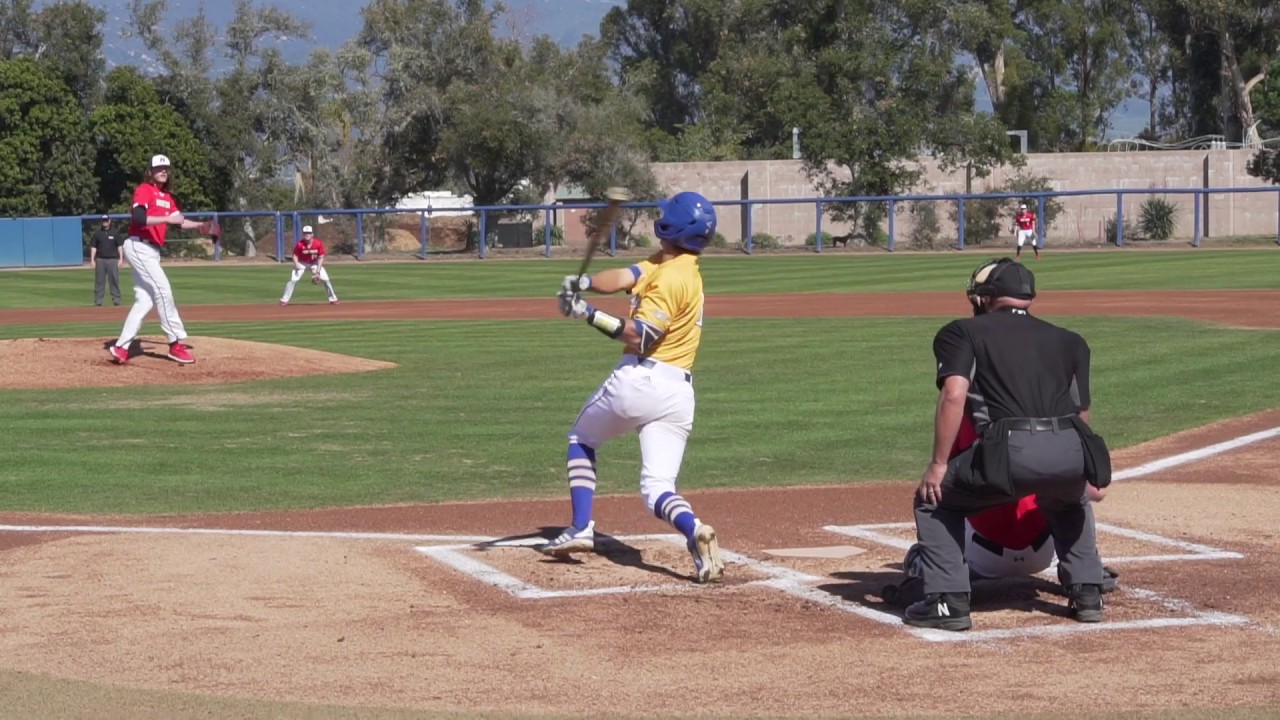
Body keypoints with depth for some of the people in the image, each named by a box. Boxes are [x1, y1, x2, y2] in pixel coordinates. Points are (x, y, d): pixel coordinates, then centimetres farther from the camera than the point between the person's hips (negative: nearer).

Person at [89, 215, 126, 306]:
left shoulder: (115, 233, 7)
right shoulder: (97, 233, 10)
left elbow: (120, 246, 5)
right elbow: (93, 247, 9)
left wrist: (120, 259, -3)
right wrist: (92, 260, 1)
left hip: (113, 260, -1)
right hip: (100, 260, 1)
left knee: (114, 280, -3)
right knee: (99, 281, 0)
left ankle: (116, 299, 1)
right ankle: (98, 301, 1)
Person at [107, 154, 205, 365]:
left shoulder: (166, 197, 18)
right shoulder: (144, 190, -10)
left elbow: (179, 221, 13)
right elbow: (137, 217, -25)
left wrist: (201, 225, -2)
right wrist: (167, 219, -26)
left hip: (151, 251, 10)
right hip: (139, 247, -10)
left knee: (144, 300, 6)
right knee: (162, 290, -12)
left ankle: (121, 347, 6)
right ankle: (176, 344, -9)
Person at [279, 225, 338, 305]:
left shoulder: (318, 243, -23)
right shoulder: (300, 244, -24)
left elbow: (321, 258, -14)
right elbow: (295, 256, -12)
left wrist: (317, 271, -20)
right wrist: (296, 264, -33)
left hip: (315, 263, 1)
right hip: (302, 263, -1)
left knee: (325, 279, -9)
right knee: (293, 280, -16)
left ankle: (333, 299, 7)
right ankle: (284, 300, -7)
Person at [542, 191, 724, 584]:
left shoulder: (672, 277, -14)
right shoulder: (664, 262, 14)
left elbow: (639, 337, -20)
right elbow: (623, 277, 0)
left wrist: (590, 315, -23)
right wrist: (584, 283, -16)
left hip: (638, 380, -7)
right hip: (679, 393, 7)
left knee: (581, 439, 20)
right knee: (657, 488, 3)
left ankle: (581, 528, 14)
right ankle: (694, 528, -27)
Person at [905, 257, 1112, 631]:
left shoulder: (962, 332, 18)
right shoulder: (1069, 340, 29)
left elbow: (954, 394, 1)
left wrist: (939, 465, 2)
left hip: (1009, 450, -4)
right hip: (1071, 452, 4)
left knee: (934, 499, 21)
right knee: (1070, 502, 39)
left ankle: (947, 601, 10)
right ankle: (1087, 593, 29)